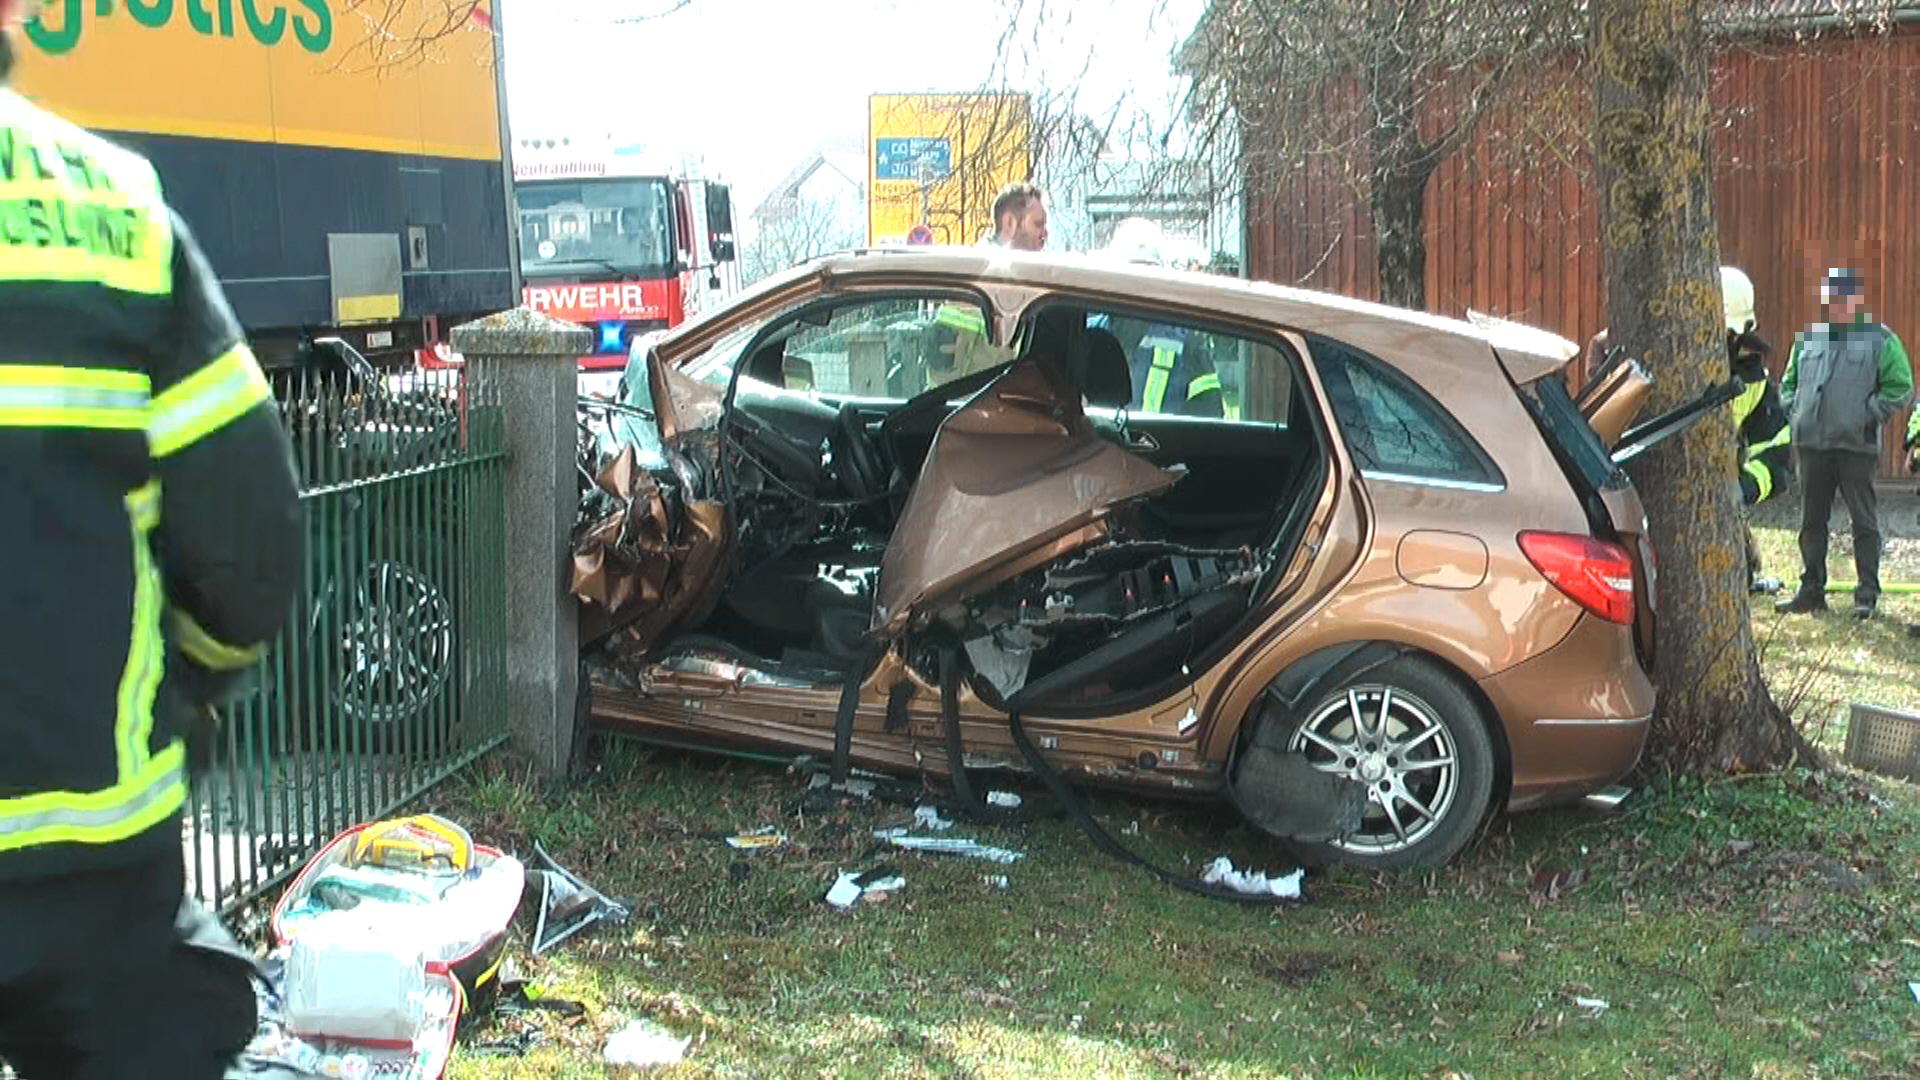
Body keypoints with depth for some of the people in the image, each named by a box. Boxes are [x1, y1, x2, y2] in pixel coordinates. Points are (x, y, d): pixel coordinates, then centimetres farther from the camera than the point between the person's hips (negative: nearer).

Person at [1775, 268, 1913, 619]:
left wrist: (1867, 416, -11)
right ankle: (1811, 590, 19)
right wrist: (1794, 413, 7)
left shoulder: (1880, 340, -1)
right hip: (1811, 443, 5)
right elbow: (1788, 383, 22)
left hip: (1856, 445, -5)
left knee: (1864, 522, 0)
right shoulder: (1808, 338, 13)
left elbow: (1900, 389, -4)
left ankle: (1867, 595, 6)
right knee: (1811, 521, 10)